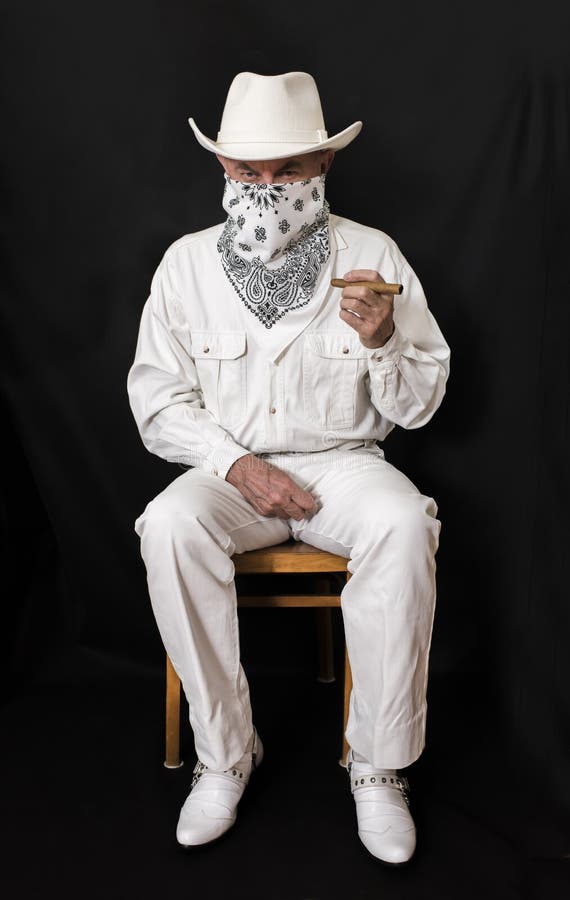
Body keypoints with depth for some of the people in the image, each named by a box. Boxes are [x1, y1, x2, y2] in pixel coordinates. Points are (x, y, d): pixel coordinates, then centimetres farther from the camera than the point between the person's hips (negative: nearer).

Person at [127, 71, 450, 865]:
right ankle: (224, 753, -14)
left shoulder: (374, 256, 0)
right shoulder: (188, 262, 2)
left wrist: (382, 340, -20)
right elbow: (157, 398, 2)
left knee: (403, 526, -33)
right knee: (170, 526, -31)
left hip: (343, 461, 0)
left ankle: (380, 766, -16)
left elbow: (418, 406, 1)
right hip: (228, 466, 1)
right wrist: (237, 465, -13)